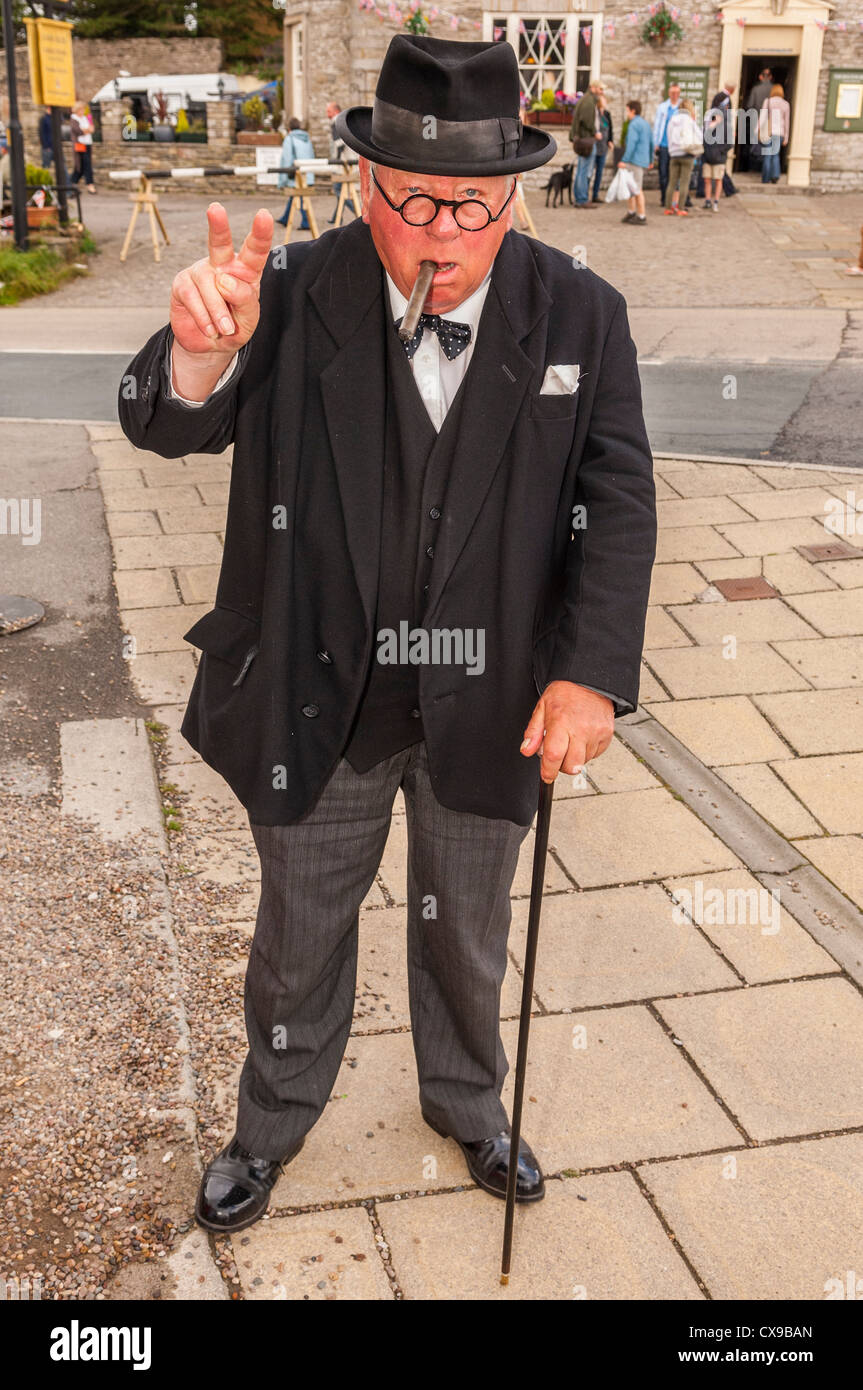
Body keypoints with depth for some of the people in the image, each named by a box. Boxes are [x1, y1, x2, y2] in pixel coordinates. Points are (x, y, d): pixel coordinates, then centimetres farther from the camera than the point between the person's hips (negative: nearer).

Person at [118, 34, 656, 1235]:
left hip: (490, 710, 1)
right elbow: (165, 426, -20)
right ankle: (273, 1124, 49)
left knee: (466, 933, 24)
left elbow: (619, 503, -10)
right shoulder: (296, 295, -15)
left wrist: (593, 673, -23)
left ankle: (468, 1105, 54)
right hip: (320, 706, -1)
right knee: (301, 933, 20)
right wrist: (200, 353, -45)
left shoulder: (579, 315, -11)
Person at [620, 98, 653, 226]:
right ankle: (632, 212, 20)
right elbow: (651, 143, 21)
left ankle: (642, 217, -3)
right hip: (644, 160, 9)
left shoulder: (634, 125, -11)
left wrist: (624, 160, -21)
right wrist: (650, 160, 28)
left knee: (637, 189, -5)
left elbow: (631, 144, -20)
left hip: (635, 160, -9)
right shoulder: (645, 123, 17)